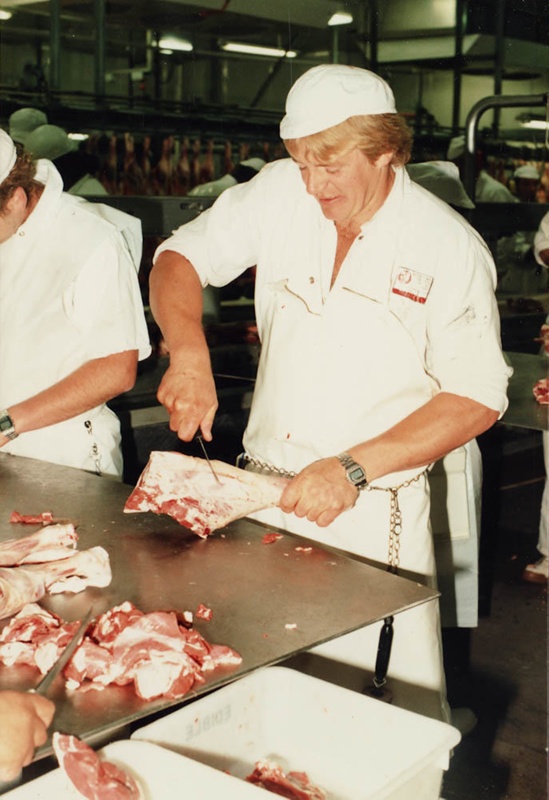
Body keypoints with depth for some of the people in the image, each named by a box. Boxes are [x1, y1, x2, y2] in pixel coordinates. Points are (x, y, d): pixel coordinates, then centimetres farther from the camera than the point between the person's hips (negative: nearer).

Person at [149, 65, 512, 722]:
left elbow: (477, 397, -10)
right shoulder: (280, 194, -1)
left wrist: (353, 469, -19)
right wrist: (189, 353, -14)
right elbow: (178, 257, 6)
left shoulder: (449, 247, -10)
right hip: (263, 496, 3)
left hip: (373, 515, -3)